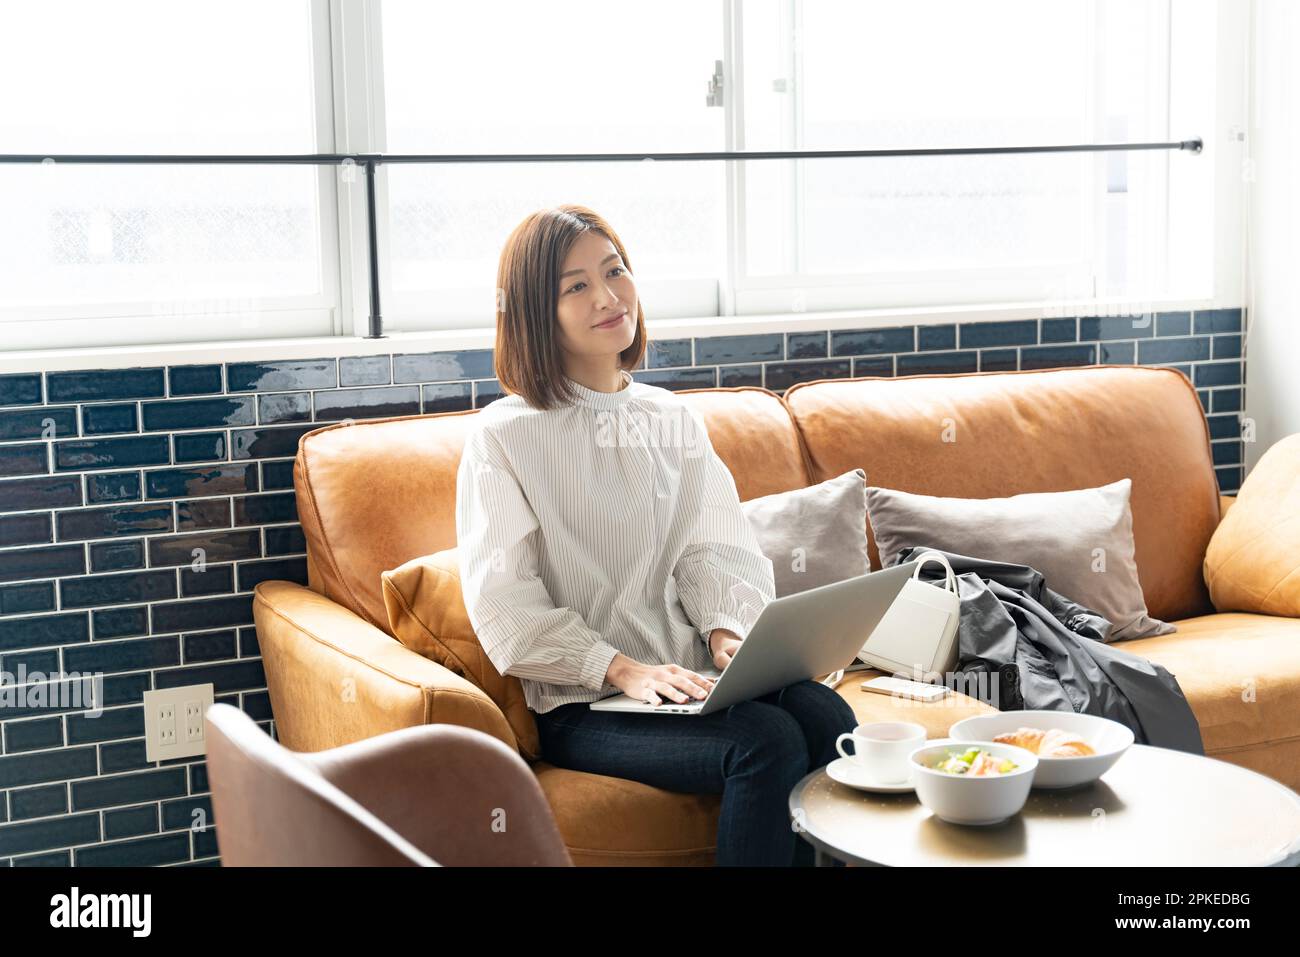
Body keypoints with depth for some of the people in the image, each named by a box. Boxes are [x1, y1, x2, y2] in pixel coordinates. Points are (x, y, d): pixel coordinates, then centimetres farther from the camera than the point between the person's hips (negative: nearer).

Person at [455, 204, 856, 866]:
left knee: (826, 715, -24)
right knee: (767, 742, -28)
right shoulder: (503, 435, -2)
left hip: (687, 678, 5)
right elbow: (504, 607, -7)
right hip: (581, 706, -5)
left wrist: (728, 629, -10)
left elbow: (714, 549, 11)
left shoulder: (673, 418, 15)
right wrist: (621, 669, -17)